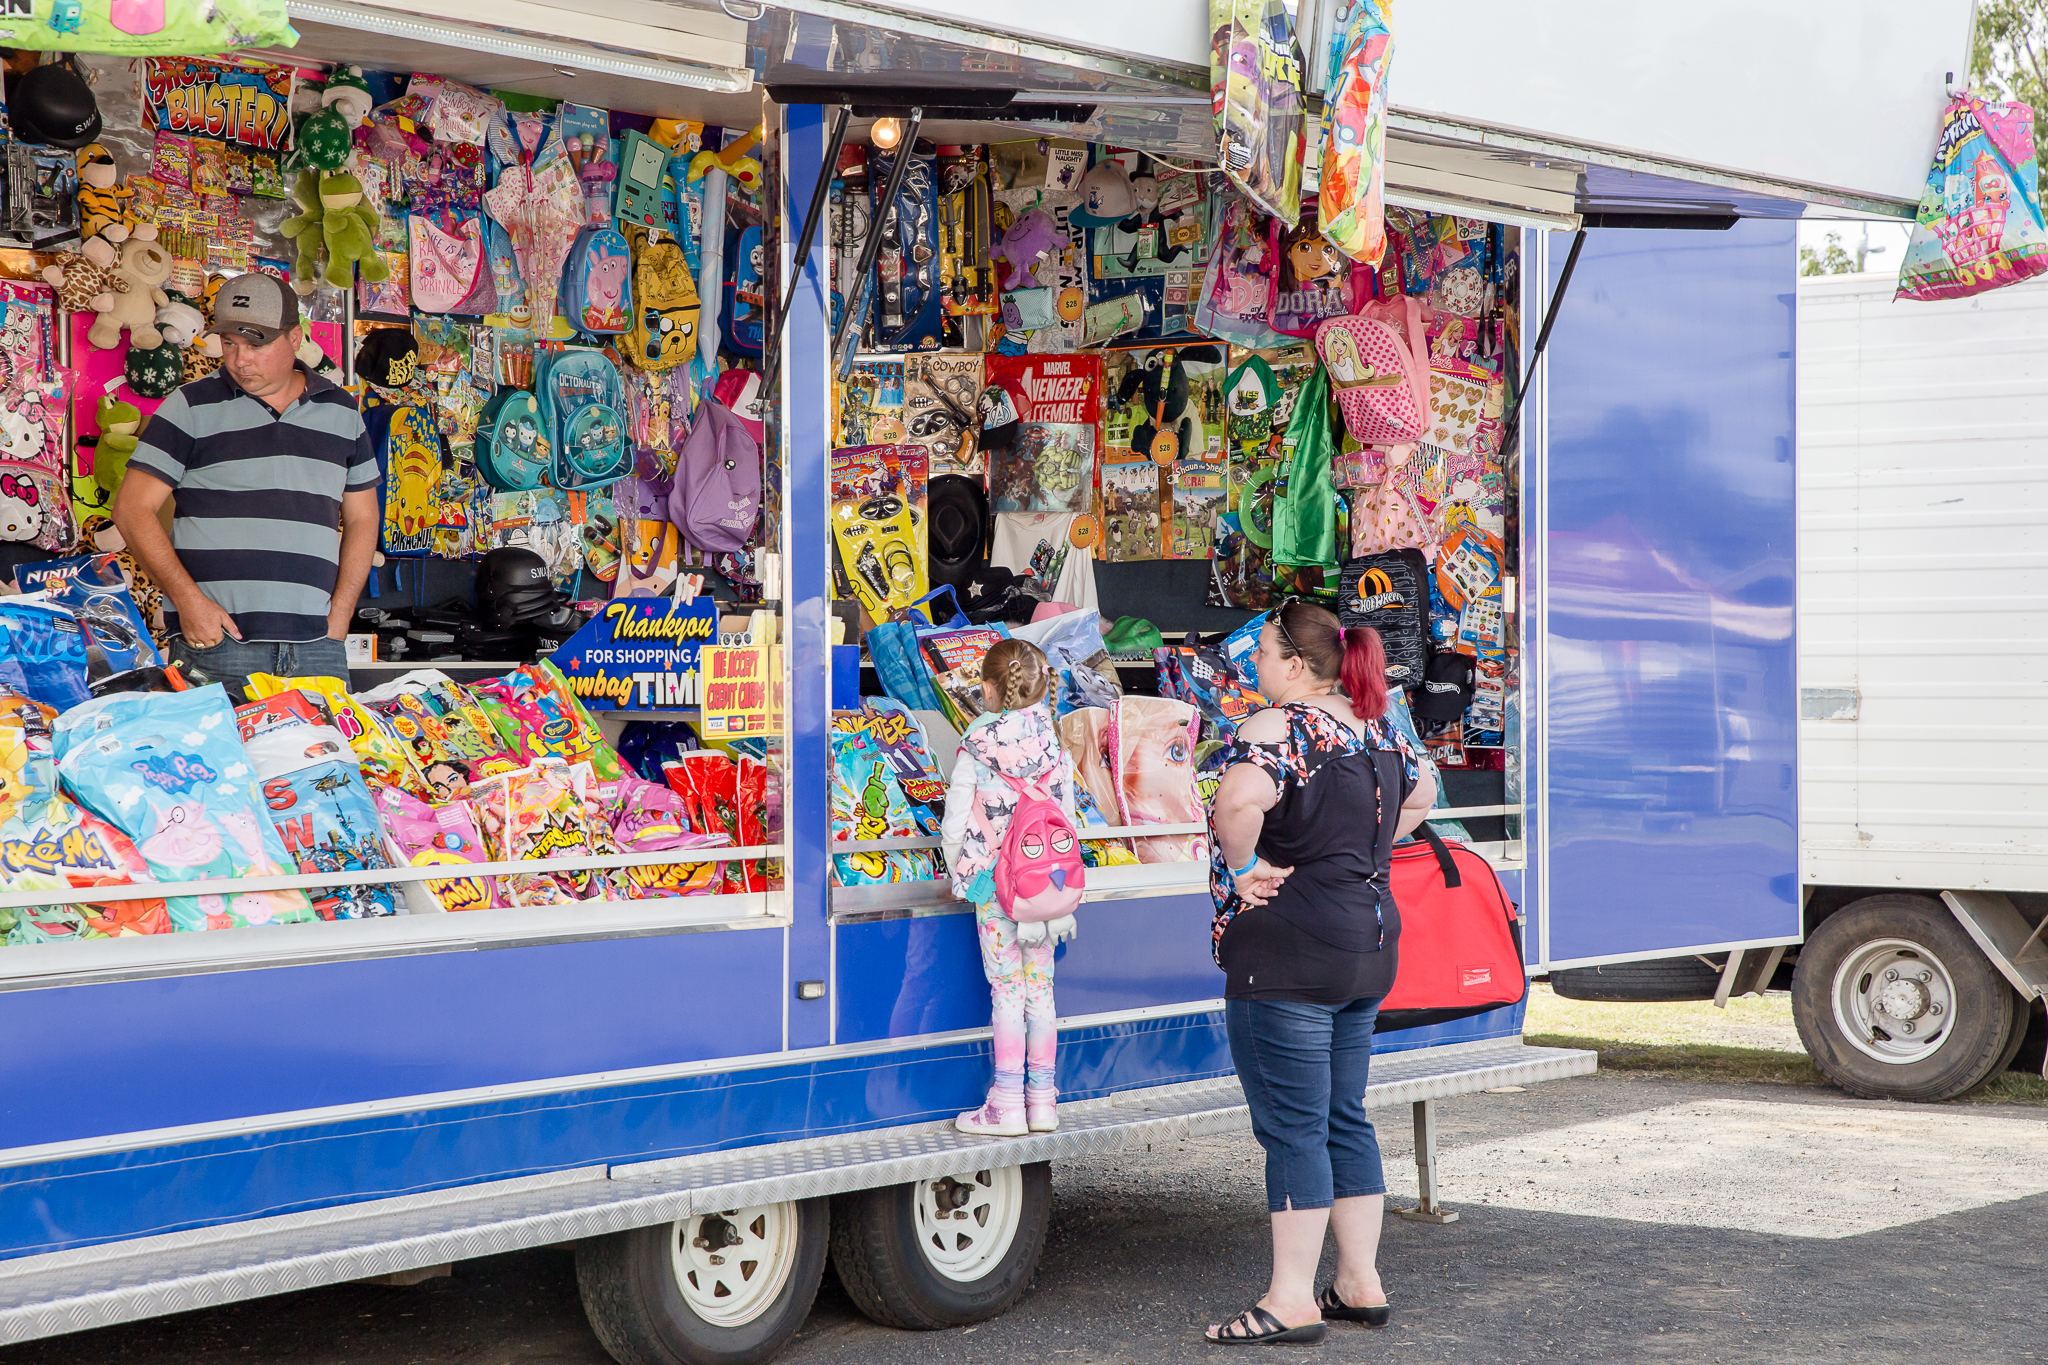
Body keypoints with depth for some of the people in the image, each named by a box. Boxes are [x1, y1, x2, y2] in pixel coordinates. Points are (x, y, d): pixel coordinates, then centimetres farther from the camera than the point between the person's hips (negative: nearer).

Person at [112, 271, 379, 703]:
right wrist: (188, 600, -10)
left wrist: (339, 615, 6)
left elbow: (361, 519, 20)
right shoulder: (191, 408, 4)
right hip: (216, 637, -3)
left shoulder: (341, 412, 15)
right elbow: (133, 509, 0)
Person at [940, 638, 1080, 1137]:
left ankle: (1007, 1105, 3)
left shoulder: (977, 747, -11)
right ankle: (1042, 1100, 15)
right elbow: (1068, 821, 5)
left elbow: (954, 825, -9)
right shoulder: (1054, 747, 1)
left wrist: (960, 875, 8)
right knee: (1040, 988, 10)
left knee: (1007, 990, 0)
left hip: (995, 884, -4)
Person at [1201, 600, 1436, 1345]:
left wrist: (1242, 869, -18)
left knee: (1292, 1125, -4)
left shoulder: (1277, 728, -16)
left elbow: (1241, 799, -35)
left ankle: (1292, 1300, -1)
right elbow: (1420, 793, 30)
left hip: (1288, 954, -9)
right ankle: (1360, 1284, 20)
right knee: (1345, 1118, 15)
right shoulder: (1377, 731, 12)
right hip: (1367, 947, 9)